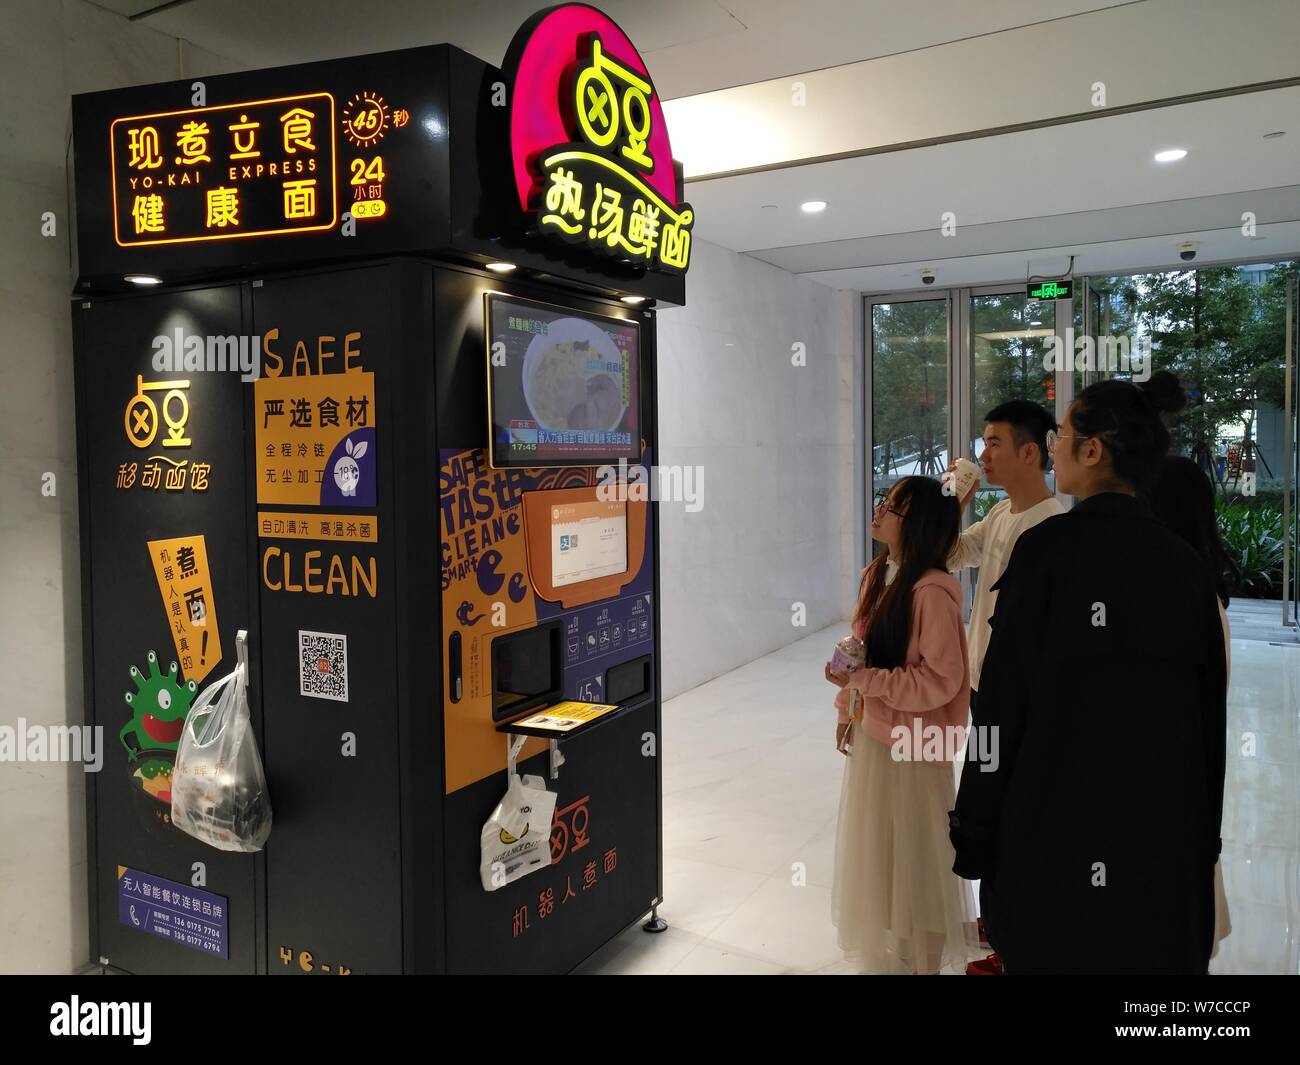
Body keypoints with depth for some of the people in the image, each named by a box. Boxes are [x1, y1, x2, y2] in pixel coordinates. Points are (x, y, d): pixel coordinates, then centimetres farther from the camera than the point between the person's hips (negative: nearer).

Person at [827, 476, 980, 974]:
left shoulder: (932, 592, -22)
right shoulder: (875, 575, 4)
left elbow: (941, 681, -23)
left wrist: (862, 681, -23)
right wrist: (846, 707, 13)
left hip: (910, 741, -8)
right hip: (870, 733, 8)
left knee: (914, 857, 8)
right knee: (873, 851, 19)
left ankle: (924, 960, 27)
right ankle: (885, 953, 38)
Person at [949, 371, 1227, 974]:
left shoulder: (1047, 547, -13)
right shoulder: (1185, 563, 1)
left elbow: (1005, 699, -14)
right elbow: (1209, 712, 7)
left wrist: (975, 829, -7)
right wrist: (1203, 833, 17)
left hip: (1058, 817, -4)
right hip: (1166, 828, 5)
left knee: (1053, 950, 10)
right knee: (1154, 952, 16)